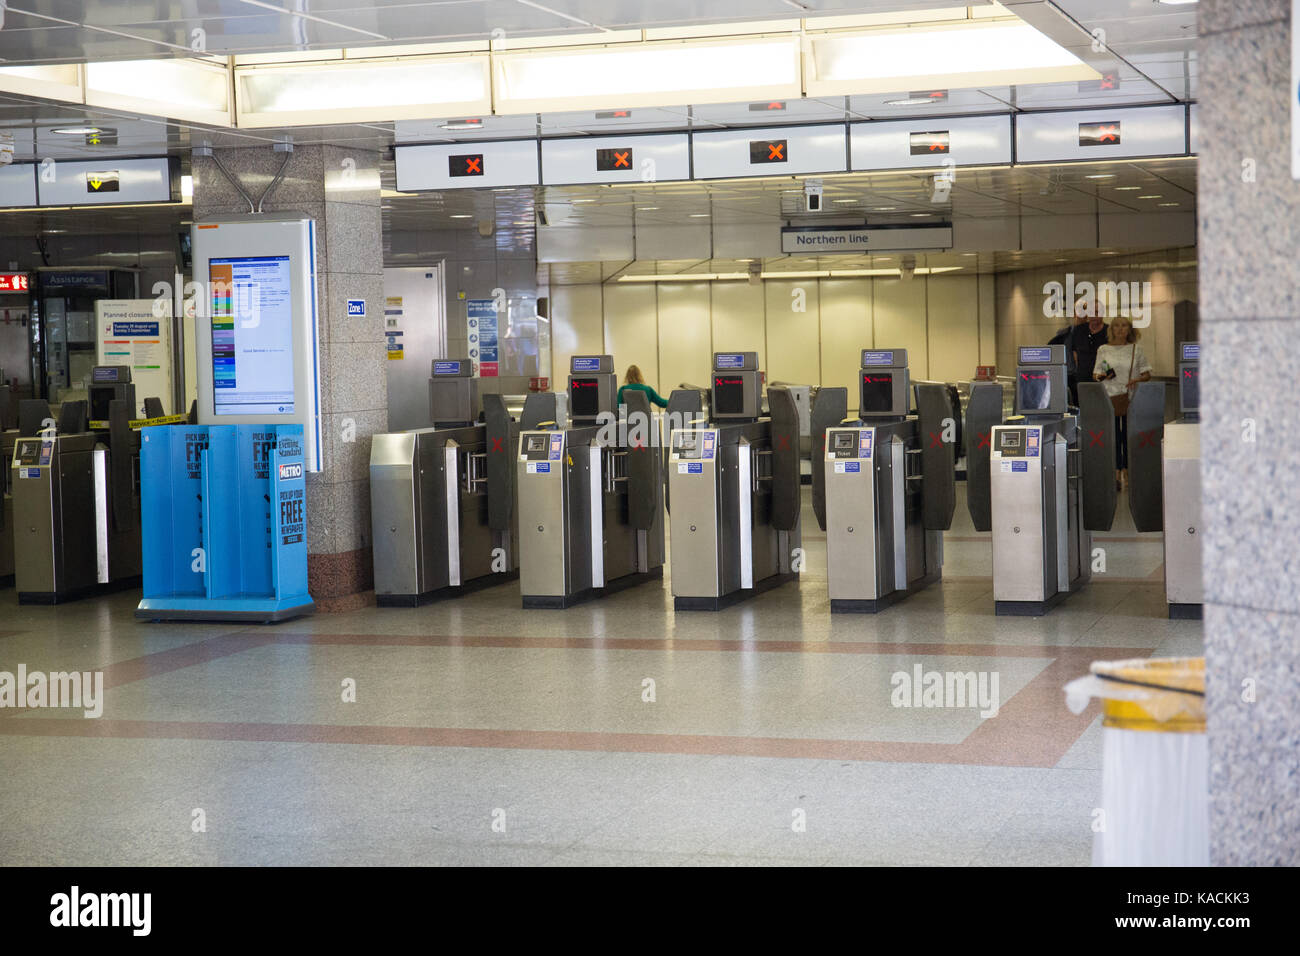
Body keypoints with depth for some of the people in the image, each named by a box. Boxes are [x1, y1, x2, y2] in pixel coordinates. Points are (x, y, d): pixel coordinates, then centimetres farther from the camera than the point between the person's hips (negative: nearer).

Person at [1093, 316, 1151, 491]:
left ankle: (1127, 474, 8)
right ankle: (1116, 474, -1)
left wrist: (1137, 380, -12)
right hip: (1109, 397, 0)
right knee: (1113, 436, -5)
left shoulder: (1136, 349, 8)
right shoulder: (1103, 350, 9)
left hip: (1130, 399, 0)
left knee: (1128, 436, -1)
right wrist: (1102, 376, -12)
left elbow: (1147, 374, 9)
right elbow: (1096, 374, 11)